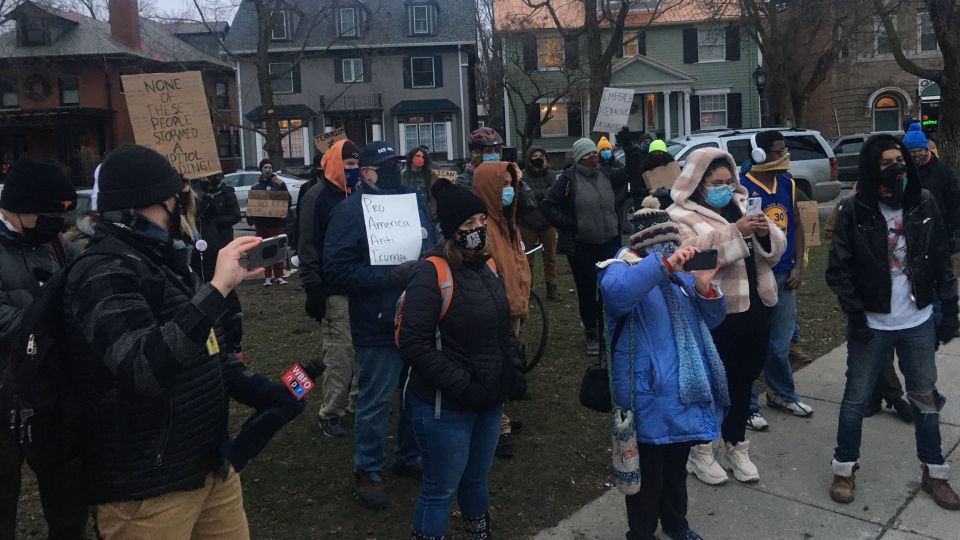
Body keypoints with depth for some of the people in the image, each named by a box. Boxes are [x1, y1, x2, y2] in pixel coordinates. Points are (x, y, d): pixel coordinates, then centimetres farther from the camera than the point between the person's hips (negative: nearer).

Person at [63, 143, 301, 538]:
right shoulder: (103, 273, -18)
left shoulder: (162, 259, 12)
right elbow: (144, 368, -34)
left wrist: (260, 392, 6)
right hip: (146, 488, -8)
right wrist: (217, 288, -34)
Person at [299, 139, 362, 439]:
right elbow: (309, 246, -12)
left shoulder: (357, 193, 12)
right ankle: (330, 412, 5)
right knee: (340, 349, -6)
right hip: (336, 289, -7)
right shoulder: (318, 196, -8)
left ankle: (358, 399, 24)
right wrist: (313, 290, -17)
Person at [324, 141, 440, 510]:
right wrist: (389, 275, -23)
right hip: (379, 328, -6)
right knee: (376, 403, 5)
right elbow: (336, 272, -17)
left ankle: (408, 457, 39)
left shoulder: (415, 201, 8)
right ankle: (367, 472, 25)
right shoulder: (350, 211, -10)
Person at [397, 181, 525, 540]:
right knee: (441, 490, 6)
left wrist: (514, 369, 6)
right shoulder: (432, 275, -19)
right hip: (446, 407, -7)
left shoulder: (488, 265, 5)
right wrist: (461, 385, -23)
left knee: (477, 479, 24)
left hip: (490, 400, 7)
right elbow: (413, 343, -23)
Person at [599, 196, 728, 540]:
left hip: (687, 392, 7)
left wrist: (705, 287, -9)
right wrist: (665, 262, -41)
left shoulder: (679, 273, 12)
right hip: (650, 399, -7)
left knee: (677, 465, 25)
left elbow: (713, 319, 11)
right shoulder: (624, 268, -11)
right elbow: (615, 292, -37)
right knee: (648, 473, 8)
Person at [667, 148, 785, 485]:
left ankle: (735, 447, 33)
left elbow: (775, 251, 9)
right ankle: (700, 451, 23)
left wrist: (765, 234, -12)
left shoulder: (742, 206, 14)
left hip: (756, 308, 6)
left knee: (743, 380, 16)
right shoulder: (680, 215, -6)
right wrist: (734, 231, -27)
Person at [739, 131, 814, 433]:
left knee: (781, 342, 18)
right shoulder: (741, 187, -13)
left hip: (785, 274, 6)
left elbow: (796, 225, 13)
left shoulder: (787, 183, 8)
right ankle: (747, 405, 14)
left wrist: (798, 266, 7)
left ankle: (781, 393, 36)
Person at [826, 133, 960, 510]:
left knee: (926, 397, 14)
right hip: (872, 324, -3)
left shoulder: (923, 203, -1)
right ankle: (845, 467, 23)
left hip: (919, 322, 3)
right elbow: (839, 269, -8)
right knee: (856, 397, 8)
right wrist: (855, 315, -12)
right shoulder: (854, 211, -10)